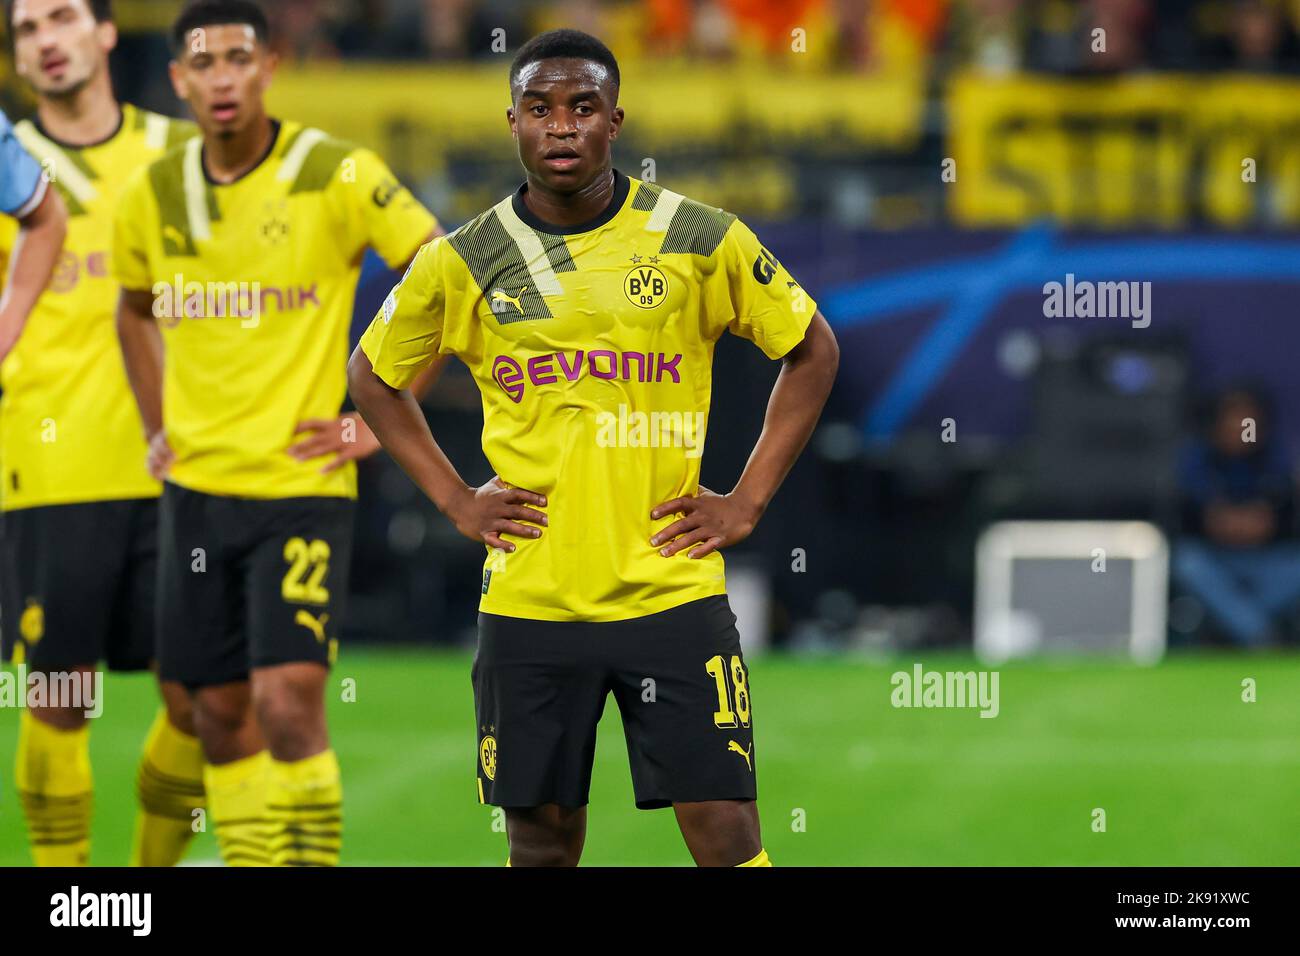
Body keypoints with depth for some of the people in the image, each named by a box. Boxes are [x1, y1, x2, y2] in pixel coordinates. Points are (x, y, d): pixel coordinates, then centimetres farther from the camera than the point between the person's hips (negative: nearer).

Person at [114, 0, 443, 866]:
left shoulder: (338, 176, -10)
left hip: (303, 483, -5)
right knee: (220, 713, 7)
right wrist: (159, 429, 15)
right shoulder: (154, 195, 5)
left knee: (288, 702, -15)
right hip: (196, 486, 5)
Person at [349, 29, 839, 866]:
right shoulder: (463, 264, 2)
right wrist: (455, 500, 6)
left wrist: (749, 499, 3)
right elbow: (374, 376, 17)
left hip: (674, 587, -1)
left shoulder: (701, 241, -1)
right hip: (528, 601, 1)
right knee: (542, 834, 7)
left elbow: (813, 349, 10)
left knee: (725, 827, -7)